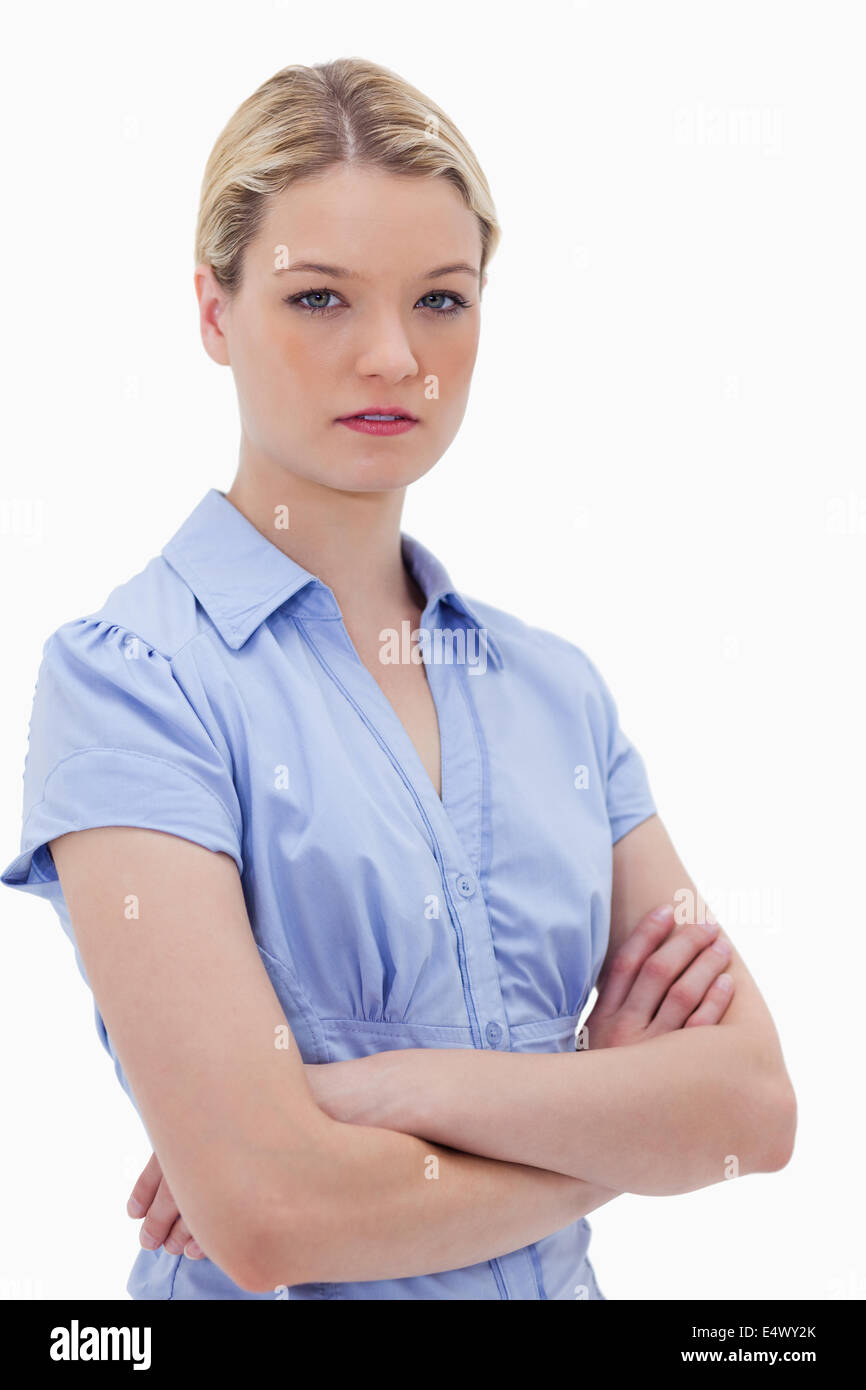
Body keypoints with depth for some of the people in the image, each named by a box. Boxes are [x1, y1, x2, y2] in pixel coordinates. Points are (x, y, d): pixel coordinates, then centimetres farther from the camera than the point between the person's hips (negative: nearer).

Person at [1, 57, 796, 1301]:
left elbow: (758, 1101, -9)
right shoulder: (127, 674, -16)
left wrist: (390, 1085, -21)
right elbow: (265, 1212, -25)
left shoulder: (559, 685, 0)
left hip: (563, 1275, 5)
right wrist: (617, 1117, -12)